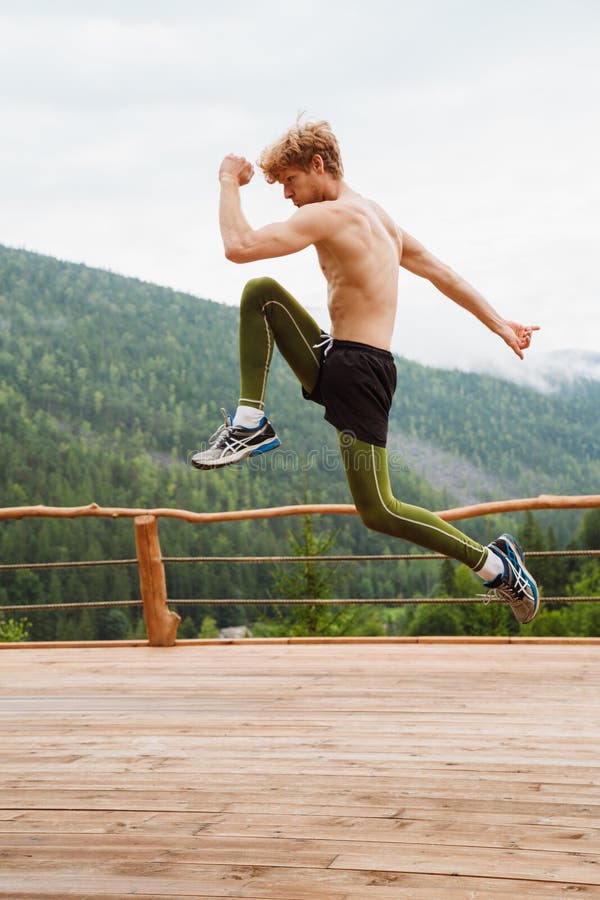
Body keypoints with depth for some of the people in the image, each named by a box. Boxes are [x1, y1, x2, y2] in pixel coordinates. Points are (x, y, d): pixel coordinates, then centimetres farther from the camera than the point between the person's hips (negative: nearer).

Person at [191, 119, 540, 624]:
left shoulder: (330, 215, -14)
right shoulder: (377, 217, 17)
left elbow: (239, 247, -20)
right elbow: (443, 274, 21)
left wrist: (229, 182, -4)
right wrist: (501, 326, 25)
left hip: (359, 372, -10)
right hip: (335, 361, 10)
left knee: (378, 512, -6)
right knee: (261, 293, 6)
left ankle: (496, 564, 6)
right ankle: (250, 425, 2)